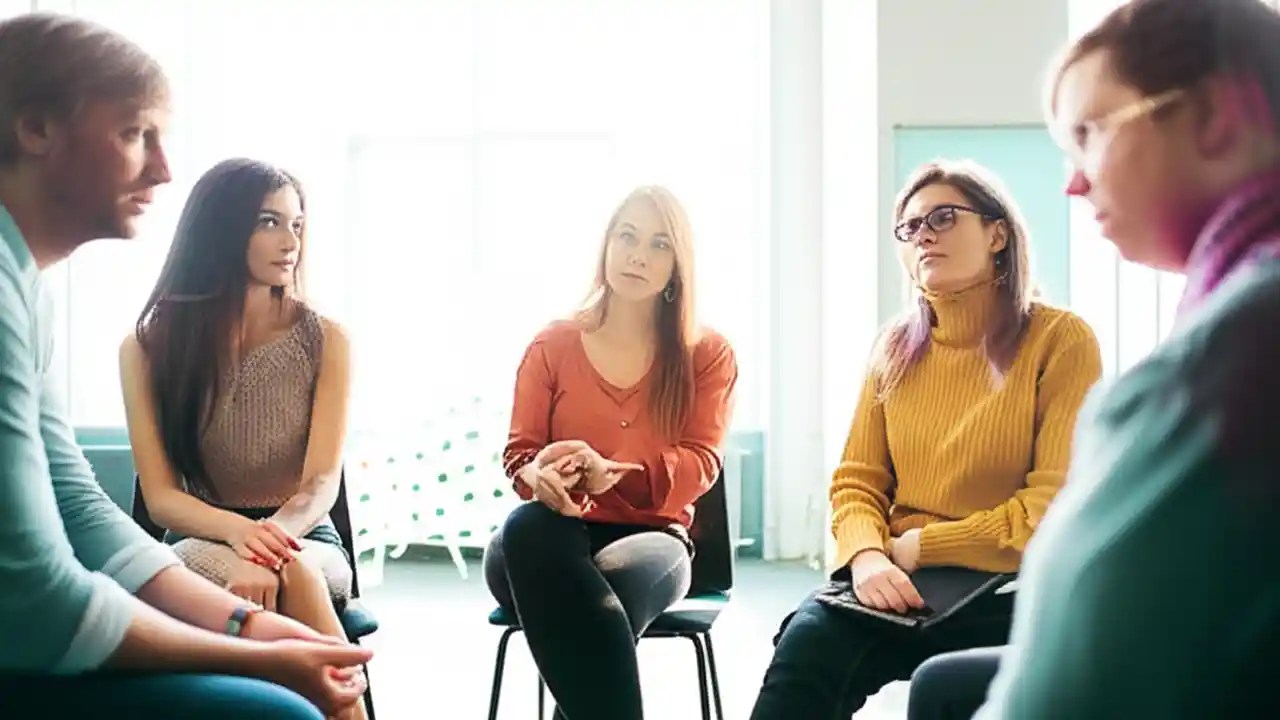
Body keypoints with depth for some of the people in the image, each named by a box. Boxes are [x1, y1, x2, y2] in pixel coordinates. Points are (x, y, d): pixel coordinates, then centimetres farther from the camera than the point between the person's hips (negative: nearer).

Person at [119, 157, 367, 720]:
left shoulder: (324, 340, 0)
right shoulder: (148, 345, 0)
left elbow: (323, 485, -10)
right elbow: (160, 496, -6)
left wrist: (276, 539, -34)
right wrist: (238, 531, -29)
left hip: (306, 540, 1)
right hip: (200, 542, 0)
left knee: (294, 570, -37)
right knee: (290, 580, -36)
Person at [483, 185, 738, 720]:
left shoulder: (708, 354, 8)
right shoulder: (552, 345, 11)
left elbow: (700, 462, -3)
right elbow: (520, 452, 7)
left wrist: (612, 474, -24)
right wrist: (539, 476, -21)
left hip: (651, 538, -1)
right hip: (559, 539, 1)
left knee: (618, 574, -41)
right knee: (526, 526, -39)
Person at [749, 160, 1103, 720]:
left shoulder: (1060, 339, -4)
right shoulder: (896, 348, 12)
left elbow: (1058, 502, -11)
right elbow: (857, 480, 8)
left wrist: (918, 546, -9)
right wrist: (866, 556, -15)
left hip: (1010, 589, -3)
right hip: (899, 582, 3)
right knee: (806, 646, -28)